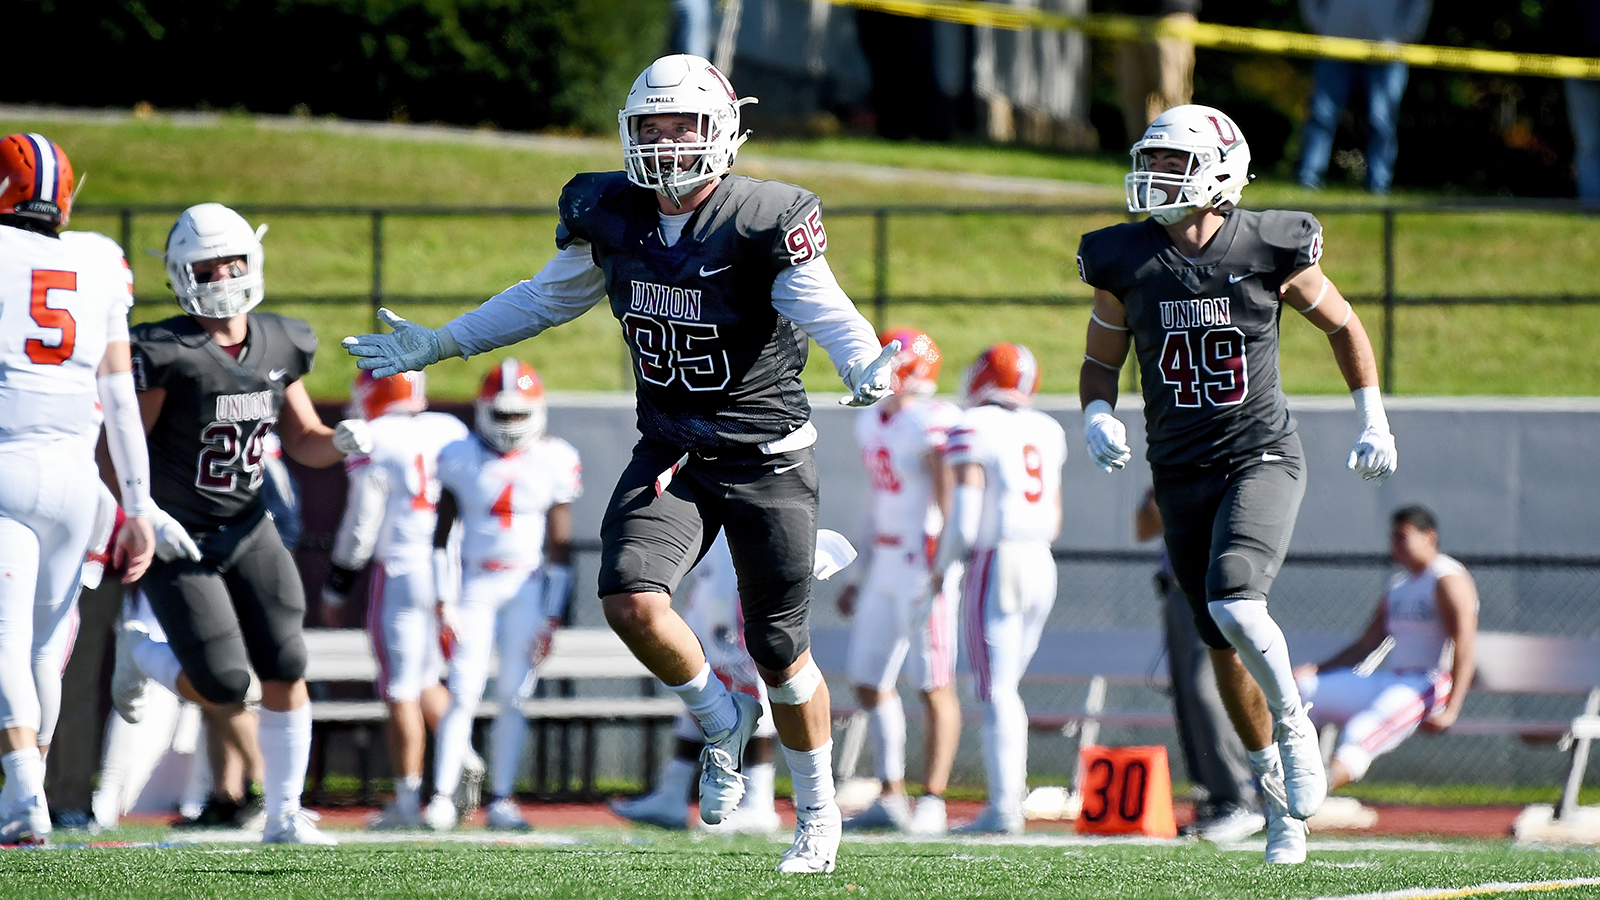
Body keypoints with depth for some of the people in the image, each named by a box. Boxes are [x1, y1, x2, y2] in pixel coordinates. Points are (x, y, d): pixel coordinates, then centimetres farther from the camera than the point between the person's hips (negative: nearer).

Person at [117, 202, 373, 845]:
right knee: (224, 687, -12)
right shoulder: (165, 354, -17)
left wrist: (342, 441, -10)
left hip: (247, 529, 5)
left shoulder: (280, 346, 2)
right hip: (176, 542, -5)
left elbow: (303, 442, 12)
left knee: (285, 669, -6)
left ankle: (284, 815, 6)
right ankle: (138, 653, 20)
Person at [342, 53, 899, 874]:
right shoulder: (610, 216, -2)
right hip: (669, 454, 4)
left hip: (767, 459, -4)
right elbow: (551, 297, 14)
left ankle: (818, 815, 27)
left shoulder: (764, 223, -17)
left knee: (780, 653, 3)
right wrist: (440, 345, 16)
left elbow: (825, 311, -24)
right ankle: (721, 720, 9)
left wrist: (864, 367, -47)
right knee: (631, 599, -21)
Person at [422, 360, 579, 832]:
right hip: (476, 586, -1)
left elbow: (560, 545, 3)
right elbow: (440, 536, 3)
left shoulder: (553, 461, 0)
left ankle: (501, 798, 5)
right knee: (464, 694, -9)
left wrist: (552, 616, -1)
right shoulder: (460, 457, 0)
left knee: (514, 698, -1)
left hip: (529, 587, 1)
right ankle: (443, 797, -7)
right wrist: (445, 602, -3)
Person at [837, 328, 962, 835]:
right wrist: (863, 575, 24)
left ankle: (932, 803, -2)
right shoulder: (871, 422, 13)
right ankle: (891, 800, 17)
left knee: (934, 685, -5)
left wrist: (940, 566, -29)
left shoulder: (932, 423, -15)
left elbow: (948, 500, -21)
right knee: (870, 682, 10)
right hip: (886, 565, 10)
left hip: (924, 561, -10)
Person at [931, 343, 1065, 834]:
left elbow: (964, 521, -13)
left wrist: (940, 569, 1)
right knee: (1005, 687, 16)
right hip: (1041, 564, 6)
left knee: (996, 691, -5)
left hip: (995, 561, -6)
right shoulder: (1047, 432, 12)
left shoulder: (973, 431, -9)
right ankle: (1009, 791, 12)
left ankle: (1005, 807, -10)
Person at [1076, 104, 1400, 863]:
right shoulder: (1125, 263, -2)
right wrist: (1097, 418, -11)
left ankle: (1293, 727, -1)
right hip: (1182, 473, 4)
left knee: (1234, 605, -26)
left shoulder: (1269, 250, -8)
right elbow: (1100, 363, 10)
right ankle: (1279, 795, 24)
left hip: (1262, 458, -4)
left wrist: (1372, 420, 5)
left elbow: (1341, 324, 8)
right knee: (1225, 648, 8)